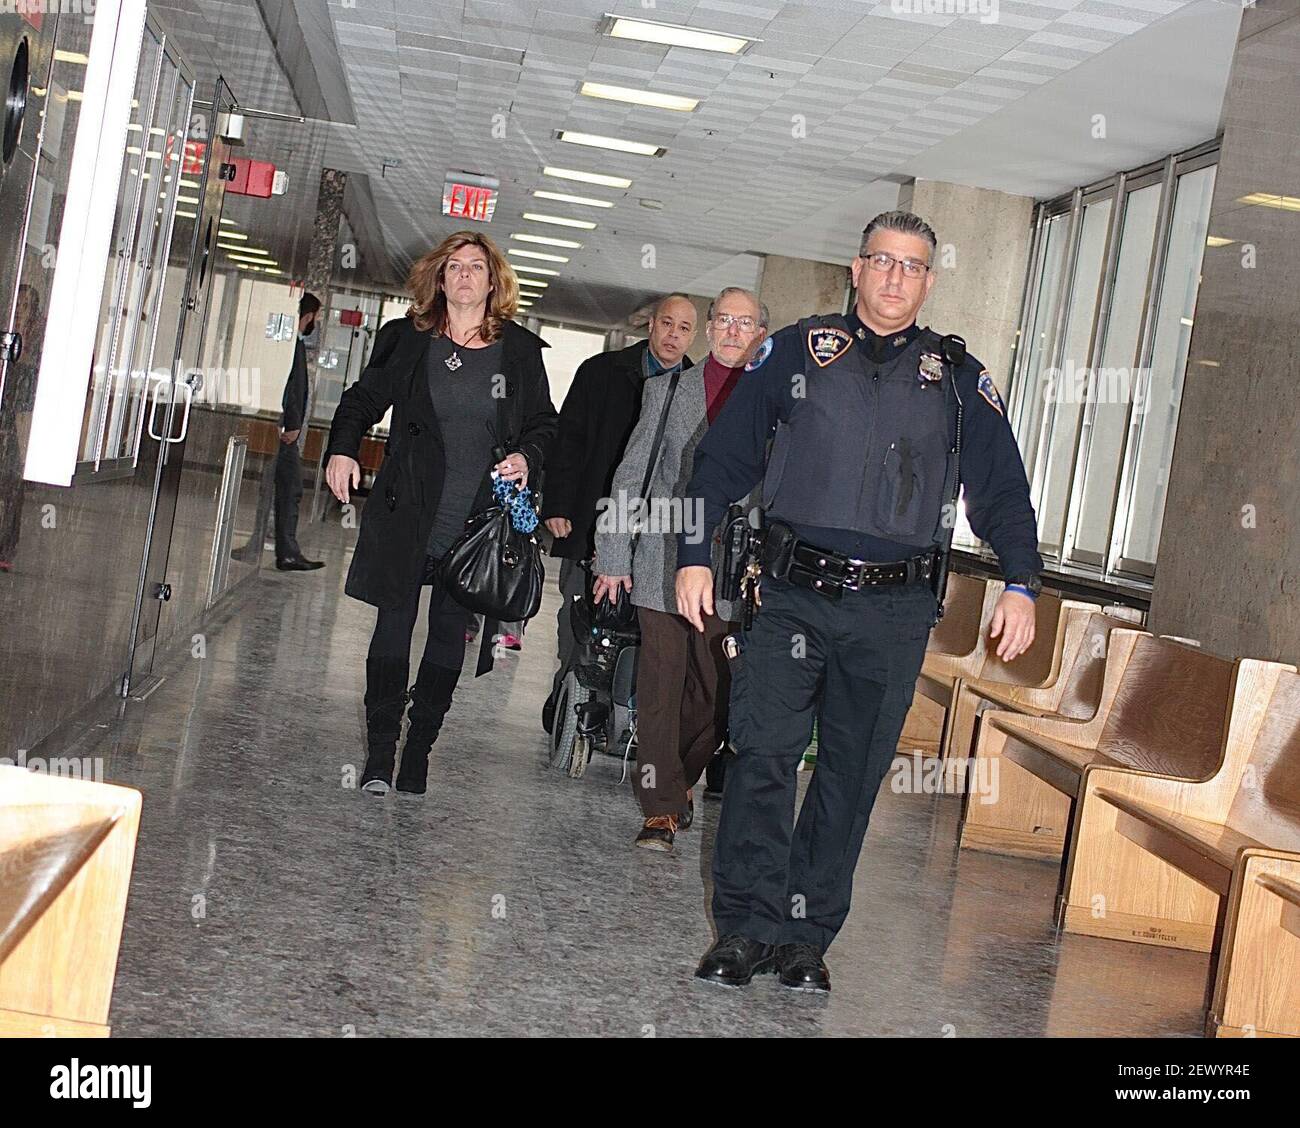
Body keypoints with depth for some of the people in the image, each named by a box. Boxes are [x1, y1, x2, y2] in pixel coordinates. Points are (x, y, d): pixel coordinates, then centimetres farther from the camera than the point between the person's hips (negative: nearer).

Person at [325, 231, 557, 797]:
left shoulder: (520, 350, 5)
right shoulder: (407, 339, 5)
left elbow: (544, 423, 13)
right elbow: (362, 400, 12)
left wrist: (527, 457, -7)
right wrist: (342, 450, -4)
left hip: (479, 519, 1)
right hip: (408, 515, 0)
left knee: (451, 633, 6)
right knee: (394, 623, -1)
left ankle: (418, 750, 17)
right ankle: (379, 754, 4)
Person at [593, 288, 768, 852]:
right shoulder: (666, 391, 8)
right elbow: (631, 476, 9)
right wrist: (614, 555, 4)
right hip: (663, 565, 0)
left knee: (715, 697, 6)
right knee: (659, 692, 1)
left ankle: (679, 780, 31)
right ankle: (661, 809, 9)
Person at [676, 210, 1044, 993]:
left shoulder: (958, 377, 11)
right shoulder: (798, 352, 8)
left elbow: (1002, 488, 11)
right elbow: (725, 456, 7)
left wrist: (1021, 583, -1)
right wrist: (694, 556, 1)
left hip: (894, 611, 1)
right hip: (794, 595, -1)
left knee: (852, 775, 5)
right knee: (764, 757, -8)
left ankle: (807, 936, 14)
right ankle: (747, 927, 1)